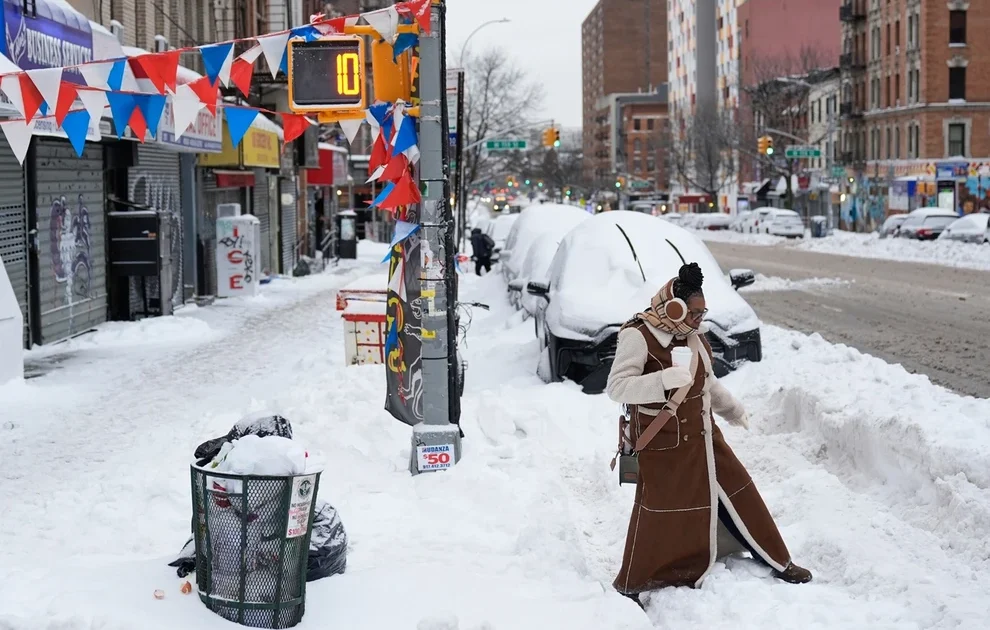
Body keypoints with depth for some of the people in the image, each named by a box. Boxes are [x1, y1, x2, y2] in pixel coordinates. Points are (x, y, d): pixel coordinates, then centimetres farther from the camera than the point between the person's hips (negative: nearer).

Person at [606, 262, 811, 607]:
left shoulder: (692, 337, 6)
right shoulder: (638, 337, -19)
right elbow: (616, 387, -27)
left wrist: (733, 410, 29)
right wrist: (665, 379, -38)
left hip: (701, 437, 8)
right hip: (663, 445, -7)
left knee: (738, 494, 13)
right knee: (659, 514, -3)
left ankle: (777, 561, 28)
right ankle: (630, 586, 14)